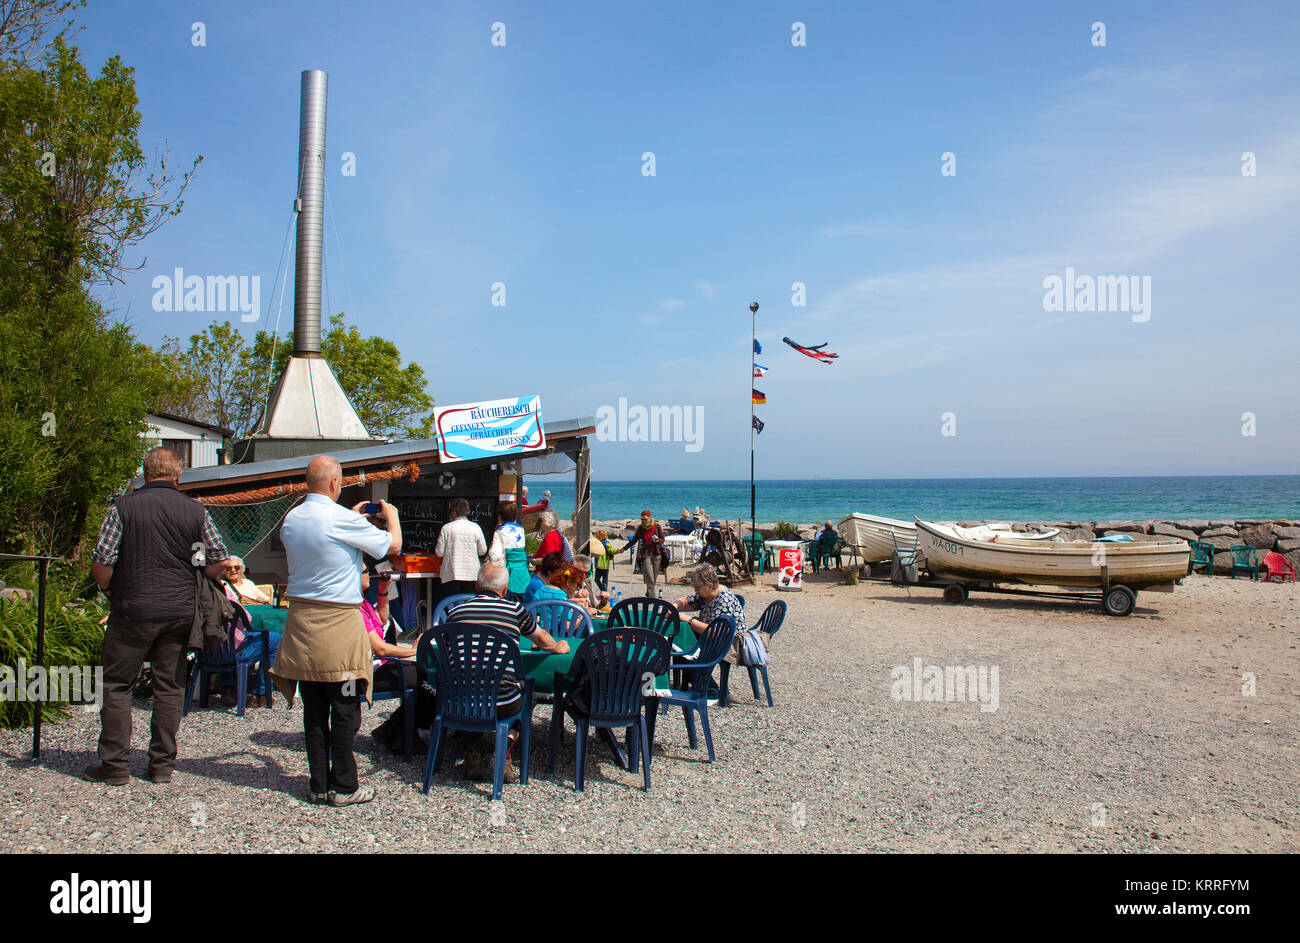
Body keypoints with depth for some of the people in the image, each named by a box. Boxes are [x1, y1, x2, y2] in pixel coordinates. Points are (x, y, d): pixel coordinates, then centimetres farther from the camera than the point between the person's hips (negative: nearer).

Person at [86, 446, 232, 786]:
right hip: (180, 611, 2)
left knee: (116, 684, 9)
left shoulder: (123, 506, -4)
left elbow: (101, 561, -8)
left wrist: (110, 590, 11)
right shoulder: (195, 510, 2)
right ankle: (163, 764, 14)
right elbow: (220, 561, 2)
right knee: (170, 687, 9)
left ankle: (114, 765, 11)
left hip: (133, 609, -2)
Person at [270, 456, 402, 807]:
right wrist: (391, 515, 16)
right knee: (345, 709, 2)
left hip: (301, 619, 7)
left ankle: (319, 784, 17)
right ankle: (343, 786, 7)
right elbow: (393, 544, -3)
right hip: (338, 622, -7)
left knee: (314, 709, 11)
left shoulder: (291, 519, 6)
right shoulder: (342, 519, -14)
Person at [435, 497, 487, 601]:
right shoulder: (475, 527, 0)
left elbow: (439, 552, 0)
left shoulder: (446, 528, -4)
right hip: (471, 574, 1)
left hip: (451, 574, -1)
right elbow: (483, 551, 6)